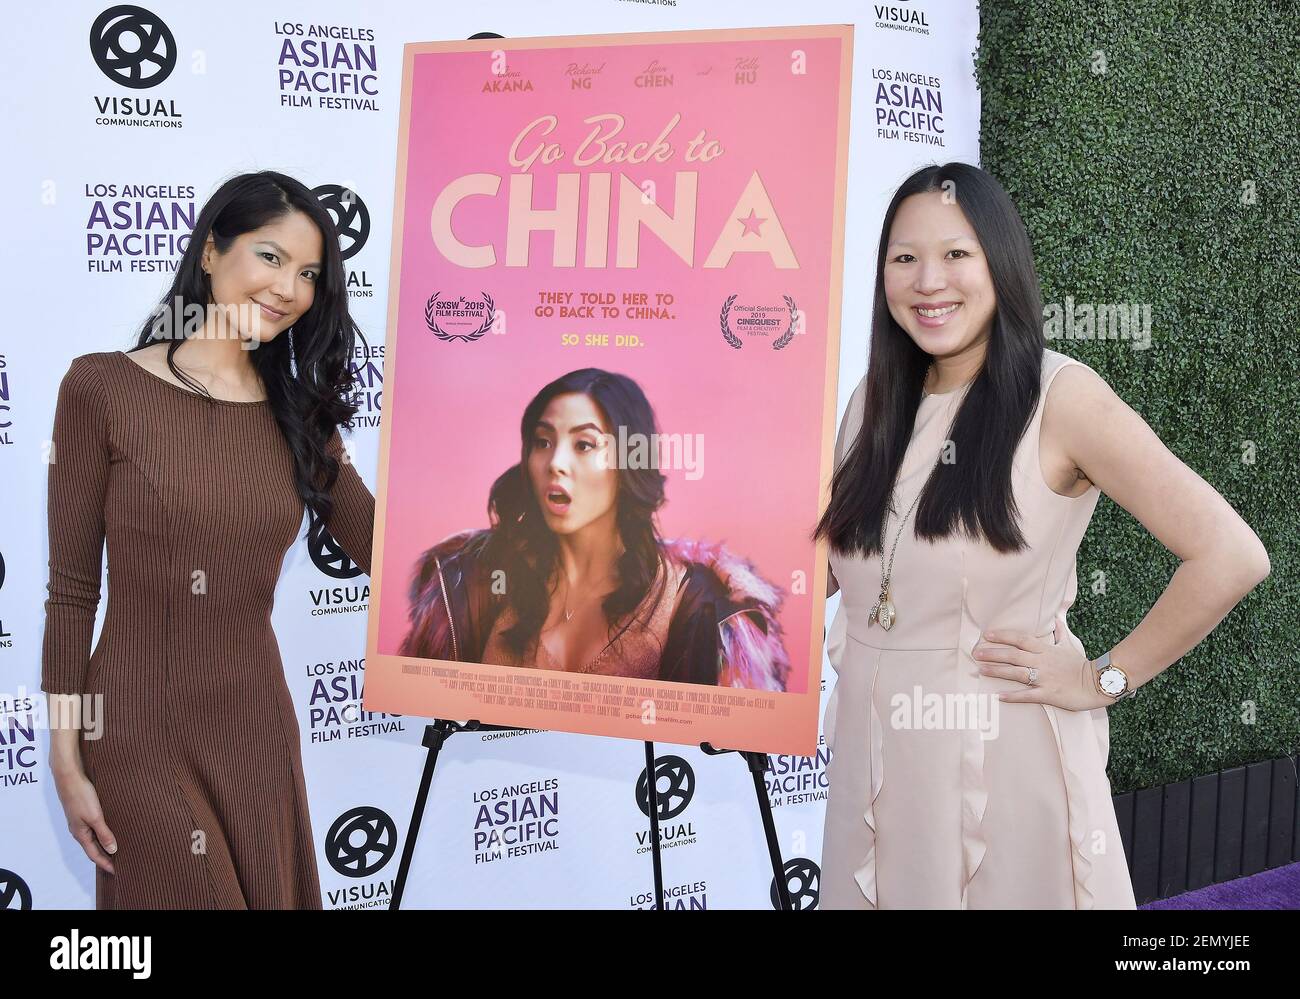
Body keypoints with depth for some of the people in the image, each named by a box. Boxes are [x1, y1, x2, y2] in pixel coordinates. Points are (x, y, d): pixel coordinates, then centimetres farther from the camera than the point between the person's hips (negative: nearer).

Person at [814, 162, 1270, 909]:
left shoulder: (1059, 395, -12)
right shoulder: (876, 401, 5)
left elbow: (1230, 556, -15)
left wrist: (1105, 679, -11)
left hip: (1004, 754, -5)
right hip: (872, 750, 5)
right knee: (891, 894, 18)